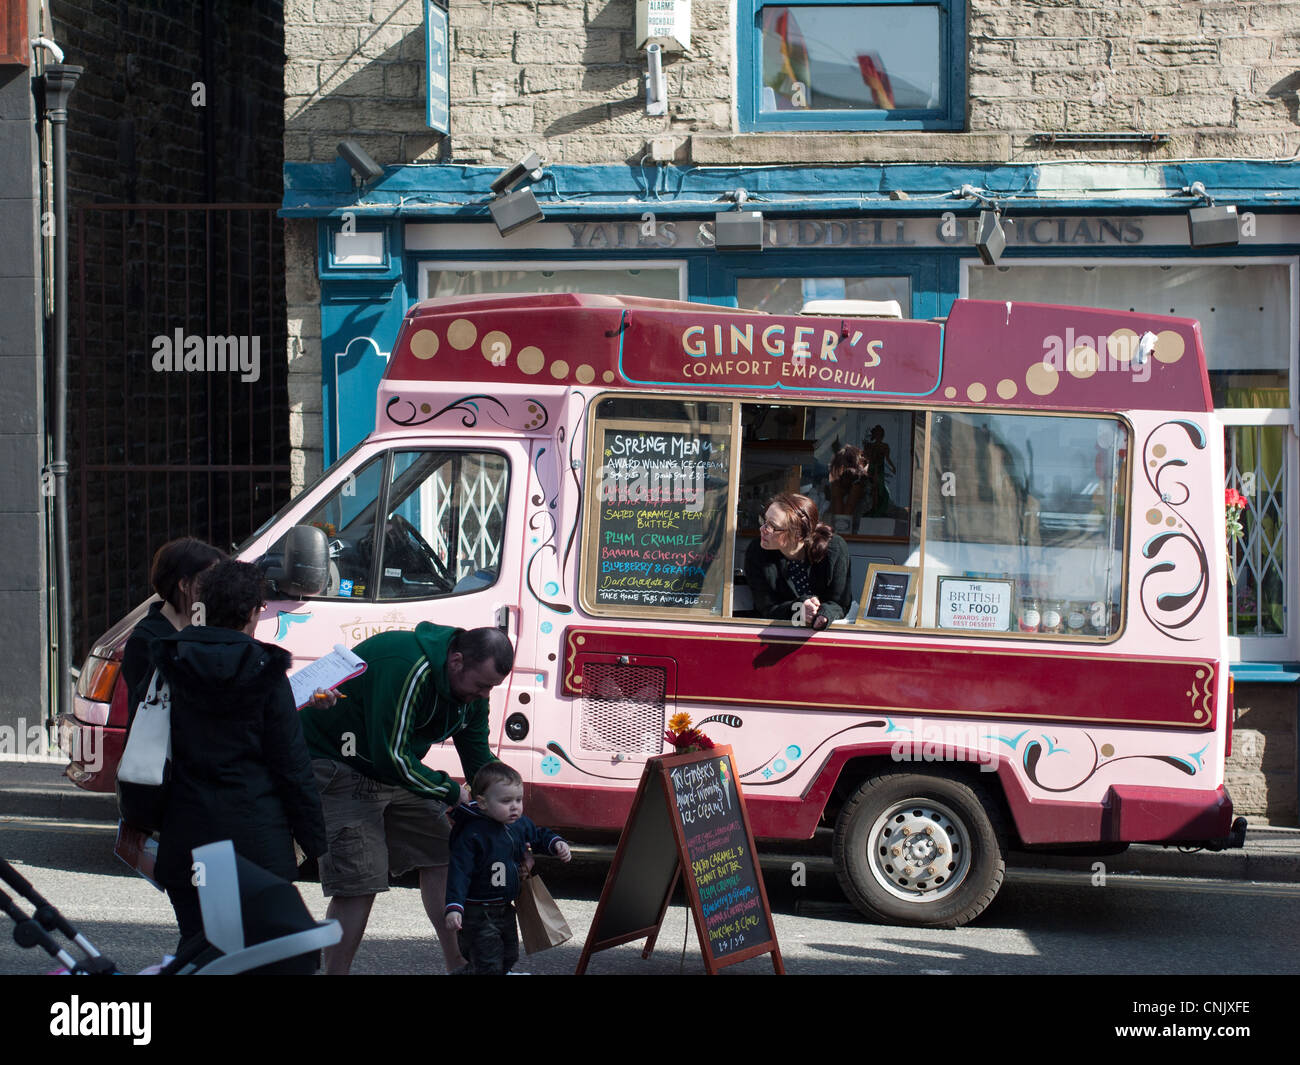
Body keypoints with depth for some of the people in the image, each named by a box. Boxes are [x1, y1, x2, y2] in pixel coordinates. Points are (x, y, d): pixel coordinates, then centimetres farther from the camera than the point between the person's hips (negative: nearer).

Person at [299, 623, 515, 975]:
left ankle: (459, 965, 13)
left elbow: (480, 761, 7)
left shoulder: (470, 687, -3)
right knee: (359, 880, -15)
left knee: (440, 854, 4)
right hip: (337, 761, -9)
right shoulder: (406, 668, -33)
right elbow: (392, 757, -30)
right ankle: (336, 971, -6)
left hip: (395, 764, 9)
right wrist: (451, 792, -18)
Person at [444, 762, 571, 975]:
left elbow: (538, 835, 21)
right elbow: (459, 872, -24)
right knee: (488, 965, -9)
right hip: (478, 914, -8)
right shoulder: (472, 835, -22)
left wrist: (556, 844, 1)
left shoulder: (520, 825, 0)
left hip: (506, 909, 8)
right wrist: (454, 908, -32)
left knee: (508, 957, 22)